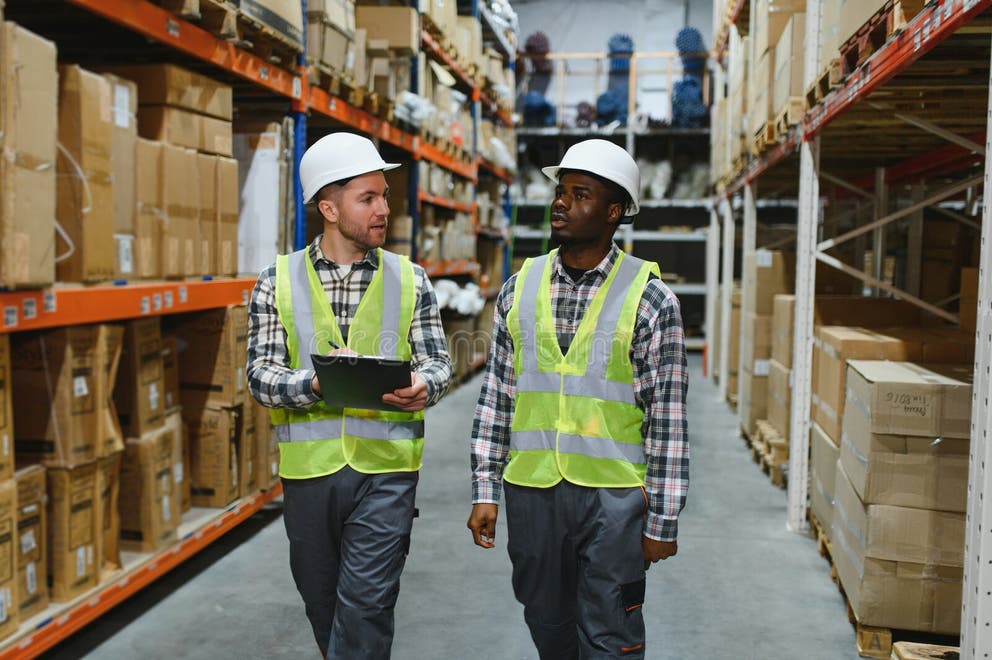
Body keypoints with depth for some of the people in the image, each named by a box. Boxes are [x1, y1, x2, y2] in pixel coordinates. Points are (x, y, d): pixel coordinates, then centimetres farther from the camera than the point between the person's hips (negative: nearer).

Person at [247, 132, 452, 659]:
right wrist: (314, 384, -23)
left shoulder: (409, 279, 5)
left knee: (366, 605, -5)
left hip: (386, 464, -1)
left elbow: (437, 361, 4)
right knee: (321, 603, 16)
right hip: (308, 464, 1)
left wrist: (421, 385, -20)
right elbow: (261, 374, -3)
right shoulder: (278, 281, 2)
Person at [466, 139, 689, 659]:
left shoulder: (650, 298, -6)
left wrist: (663, 521, -7)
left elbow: (667, 418, -6)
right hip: (531, 492, 4)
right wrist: (484, 491, 4)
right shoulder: (519, 289, 5)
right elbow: (496, 398, 7)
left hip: (614, 497, -3)